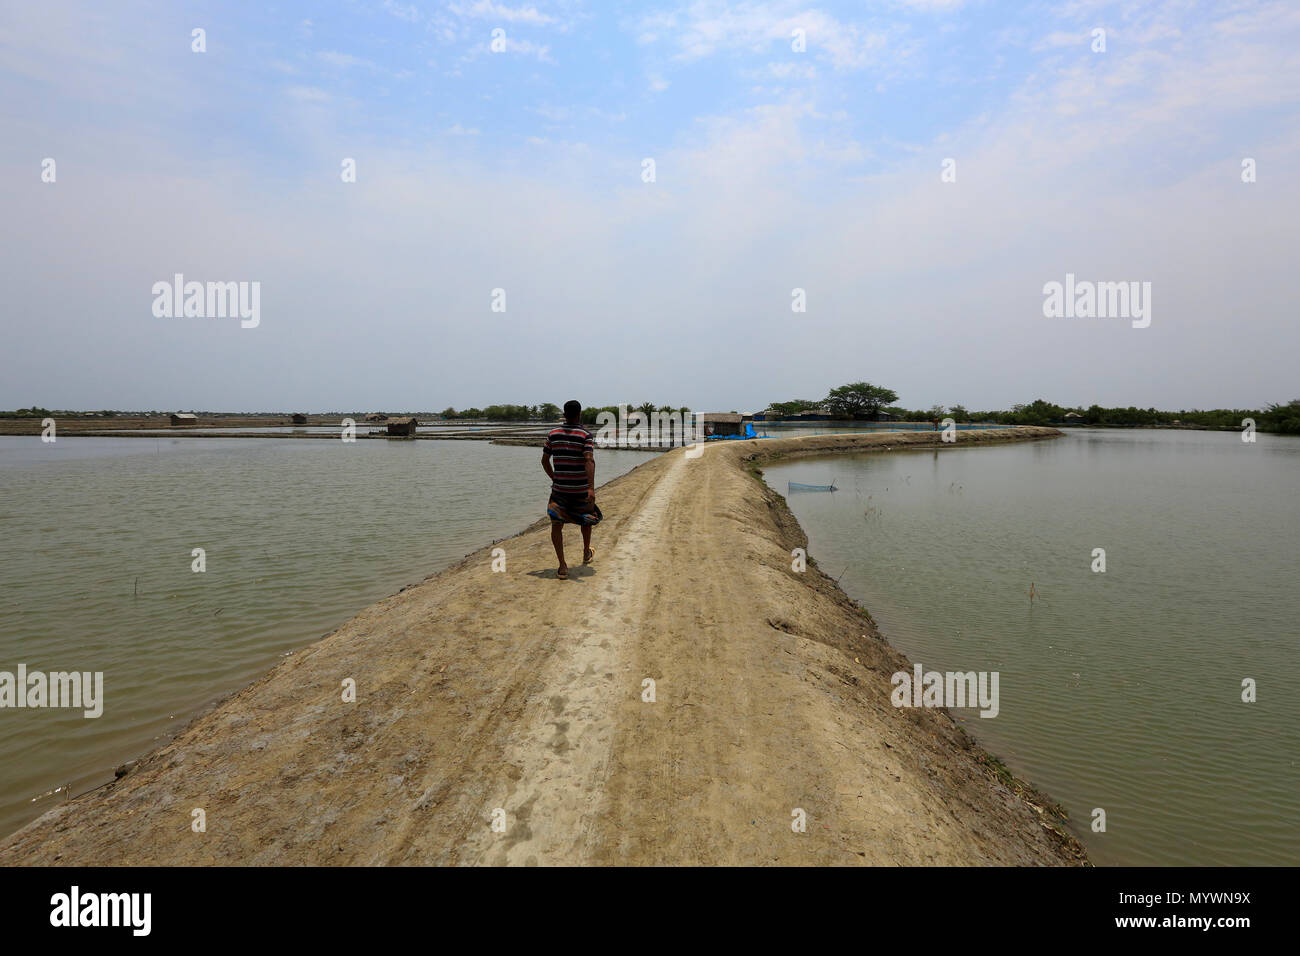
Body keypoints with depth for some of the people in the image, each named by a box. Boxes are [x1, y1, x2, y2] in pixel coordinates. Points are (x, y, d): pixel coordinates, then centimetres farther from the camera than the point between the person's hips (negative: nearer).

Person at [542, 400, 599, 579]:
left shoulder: (553, 434, 3)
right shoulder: (585, 435, -8)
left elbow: (544, 460, 9)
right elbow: (589, 460, -21)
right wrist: (591, 488, -27)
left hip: (559, 488, 1)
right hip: (581, 488, -1)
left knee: (556, 525, 5)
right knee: (586, 517, 24)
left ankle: (562, 566, -5)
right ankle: (586, 553, 42)